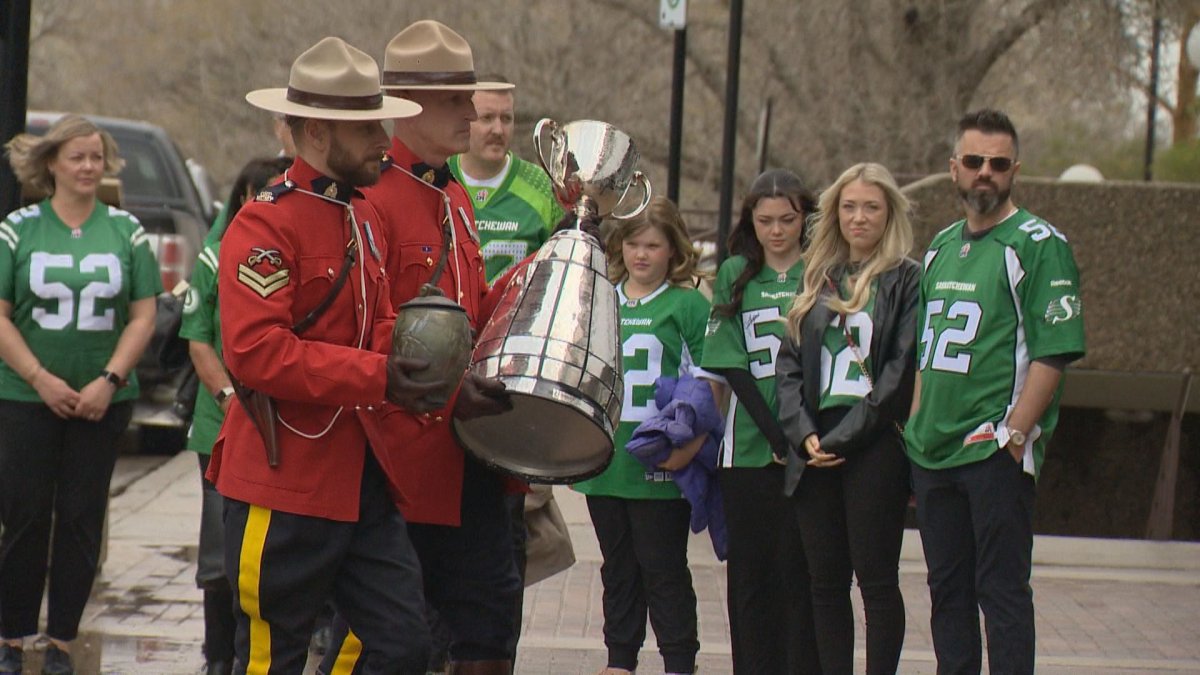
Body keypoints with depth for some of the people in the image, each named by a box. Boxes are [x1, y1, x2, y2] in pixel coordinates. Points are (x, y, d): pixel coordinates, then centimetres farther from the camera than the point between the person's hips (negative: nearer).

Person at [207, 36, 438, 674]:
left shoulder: (364, 217, 13)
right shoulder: (264, 226, -15)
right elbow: (254, 352, -25)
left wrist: (405, 355, 2)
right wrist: (376, 377, -26)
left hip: (361, 478, 8)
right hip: (284, 484, -8)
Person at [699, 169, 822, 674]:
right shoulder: (735, 274, 9)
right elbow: (729, 366, 2)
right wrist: (777, 438, -9)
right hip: (748, 448, 2)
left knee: (799, 570, -4)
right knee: (751, 571, 4)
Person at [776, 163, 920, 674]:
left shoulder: (907, 280, 1)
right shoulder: (819, 280, 17)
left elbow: (901, 369, -8)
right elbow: (789, 363, 11)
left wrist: (843, 437, -13)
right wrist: (804, 434, -5)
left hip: (875, 445, -5)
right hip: (817, 451, 5)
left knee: (876, 579, -3)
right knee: (826, 580, 5)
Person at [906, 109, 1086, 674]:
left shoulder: (1039, 244, -6)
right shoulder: (941, 247, 16)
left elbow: (1053, 351, -13)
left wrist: (1013, 433, -19)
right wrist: (917, 427, 12)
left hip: (997, 452, -7)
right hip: (933, 452, 7)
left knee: (1002, 591, -5)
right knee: (947, 590, 11)